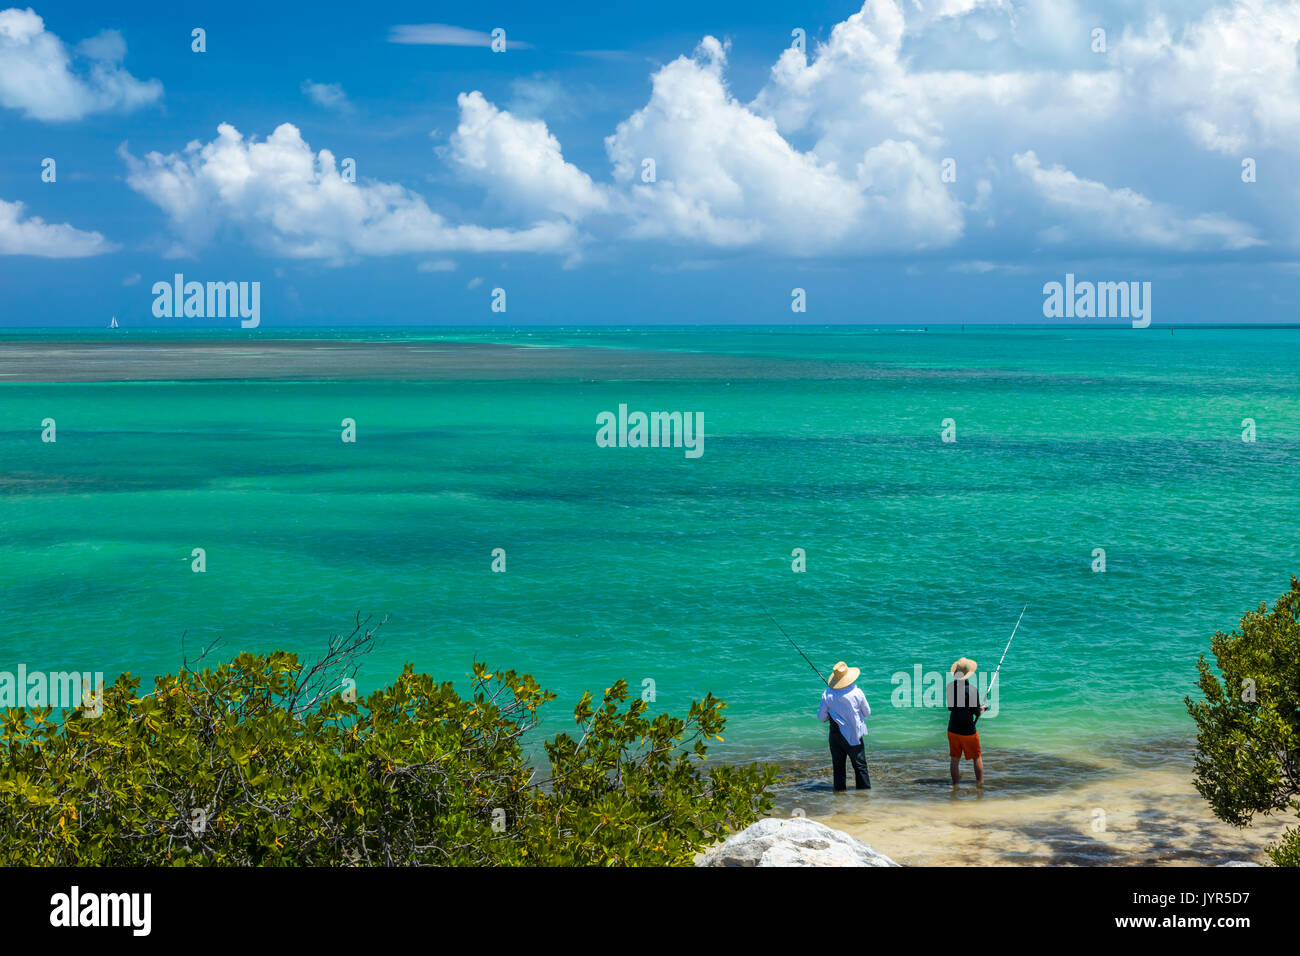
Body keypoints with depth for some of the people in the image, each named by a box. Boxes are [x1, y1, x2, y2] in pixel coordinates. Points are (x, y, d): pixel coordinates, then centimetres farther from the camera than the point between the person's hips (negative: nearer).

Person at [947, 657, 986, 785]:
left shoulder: (950, 687, -2)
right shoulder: (972, 690, -19)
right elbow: (977, 712, -12)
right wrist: (982, 709, 8)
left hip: (952, 729, 4)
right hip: (967, 730, -4)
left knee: (954, 759, 12)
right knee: (977, 758, 13)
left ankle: (955, 784, 16)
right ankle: (980, 784, 18)